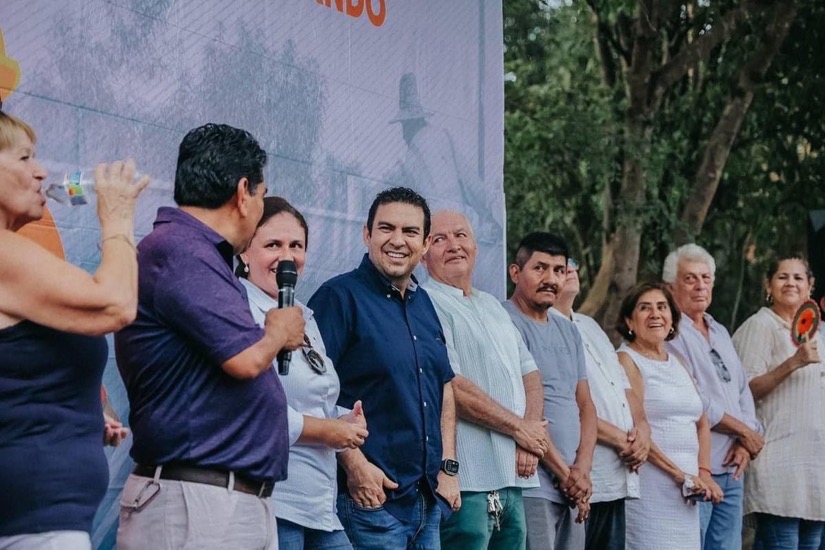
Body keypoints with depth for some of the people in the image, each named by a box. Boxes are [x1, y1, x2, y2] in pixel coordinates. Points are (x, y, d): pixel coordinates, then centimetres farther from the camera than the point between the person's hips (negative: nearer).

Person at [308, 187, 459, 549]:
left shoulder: (423, 303, 15)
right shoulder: (340, 296, -9)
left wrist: (448, 466, 12)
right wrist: (355, 465, -20)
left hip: (429, 499, 7)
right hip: (371, 495, -7)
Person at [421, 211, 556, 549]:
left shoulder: (493, 307, 21)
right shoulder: (427, 305, -7)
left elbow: (529, 373, 18)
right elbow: (451, 386, -16)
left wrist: (529, 442, -1)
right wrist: (519, 428, -8)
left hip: (512, 479, 8)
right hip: (467, 481, -8)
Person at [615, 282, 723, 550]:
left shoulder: (677, 363, 19)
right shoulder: (627, 361, -4)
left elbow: (702, 423, 21)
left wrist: (703, 472, 5)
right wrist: (681, 475, -13)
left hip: (686, 489, 7)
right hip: (650, 485, -7)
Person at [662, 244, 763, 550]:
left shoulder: (720, 333, 19)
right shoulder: (669, 333, -9)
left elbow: (743, 391, 16)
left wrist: (744, 443, -1)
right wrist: (743, 431, -7)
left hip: (732, 469, 8)